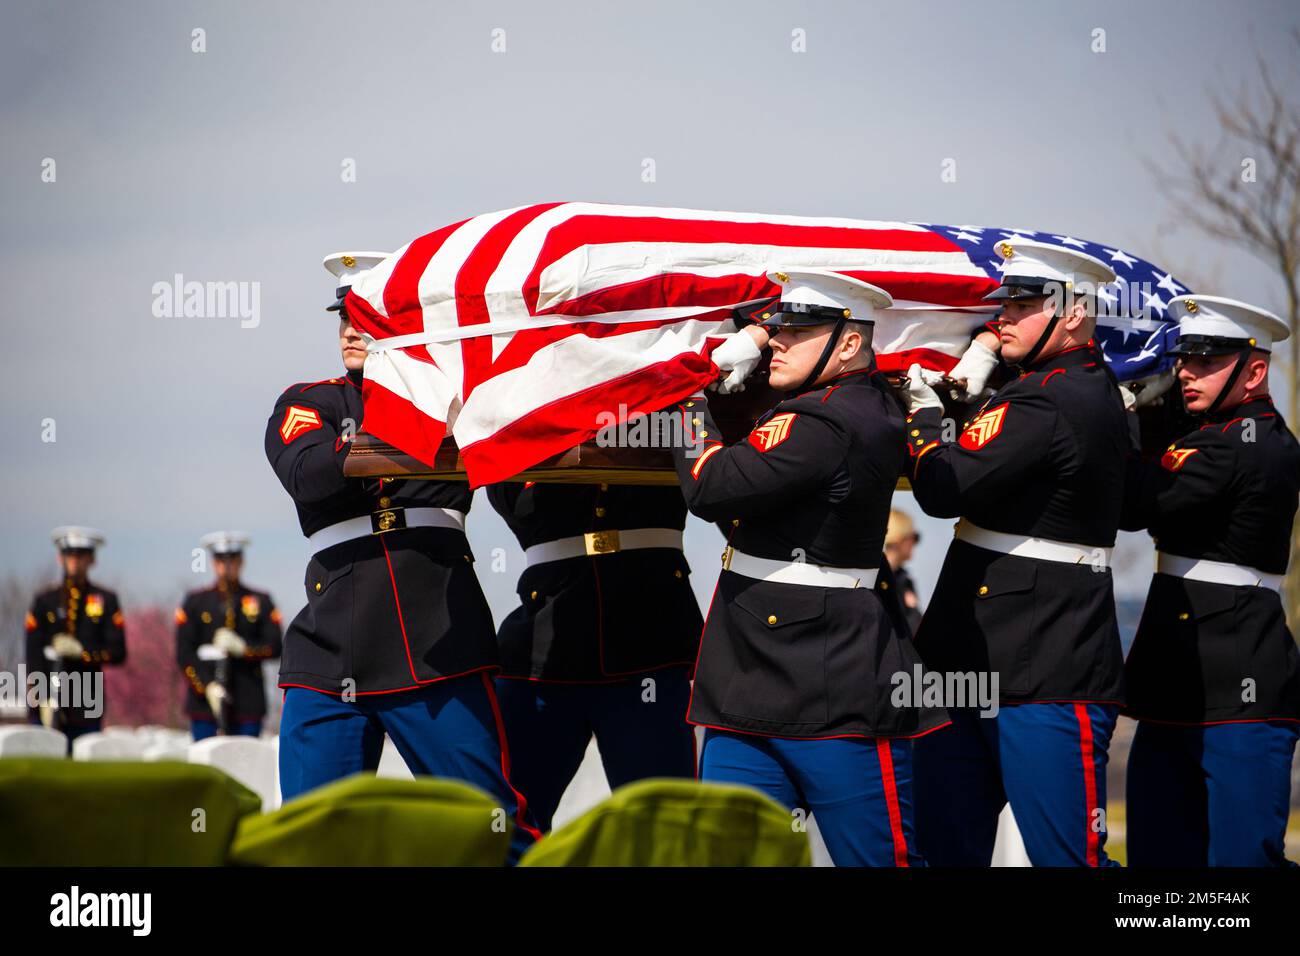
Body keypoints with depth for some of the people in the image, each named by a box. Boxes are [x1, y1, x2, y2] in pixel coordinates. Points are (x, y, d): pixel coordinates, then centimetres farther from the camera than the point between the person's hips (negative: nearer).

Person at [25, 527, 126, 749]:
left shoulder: (106, 600, 9)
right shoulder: (44, 601, 8)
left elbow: (118, 653, 3)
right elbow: (33, 656, 2)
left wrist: (82, 652, -14)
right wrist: (42, 700, -9)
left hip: (87, 707, 0)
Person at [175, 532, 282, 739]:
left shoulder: (261, 602, 11)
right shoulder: (195, 602, 9)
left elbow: (274, 647, 5)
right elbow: (184, 653, 2)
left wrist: (242, 647, -13)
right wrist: (208, 687, -11)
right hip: (204, 704, 0)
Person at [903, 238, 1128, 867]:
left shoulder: (1049, 403, -18)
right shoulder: (1092, 386, 14)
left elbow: (945, 489, -20)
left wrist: (923, 412, -2)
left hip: (1049, 675, -10)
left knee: (1065, 853, -6)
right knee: (945, 845, 11)